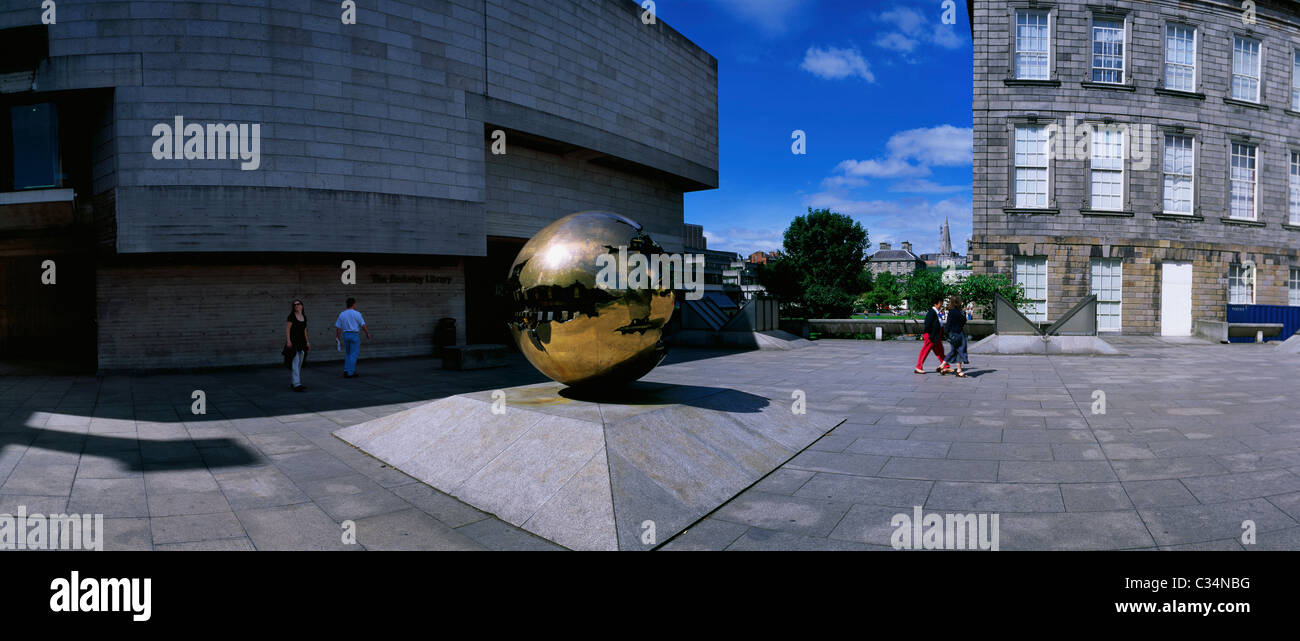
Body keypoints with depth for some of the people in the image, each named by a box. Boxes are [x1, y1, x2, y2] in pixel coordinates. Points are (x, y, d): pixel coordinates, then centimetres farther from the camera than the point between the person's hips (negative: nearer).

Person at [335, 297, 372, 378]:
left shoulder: (342, 314, 5)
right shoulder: (356, 314, -8)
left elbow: (338, 327, 4)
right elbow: (363, 325, -8)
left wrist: (337, 336, 11)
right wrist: (367, 334, 4)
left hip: (345, 335, 5)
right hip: (355, 335, -5)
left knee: (347, 354, 18)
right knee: (353, 354, -1)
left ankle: (346, 371, 10)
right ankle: (351, 373, -2)